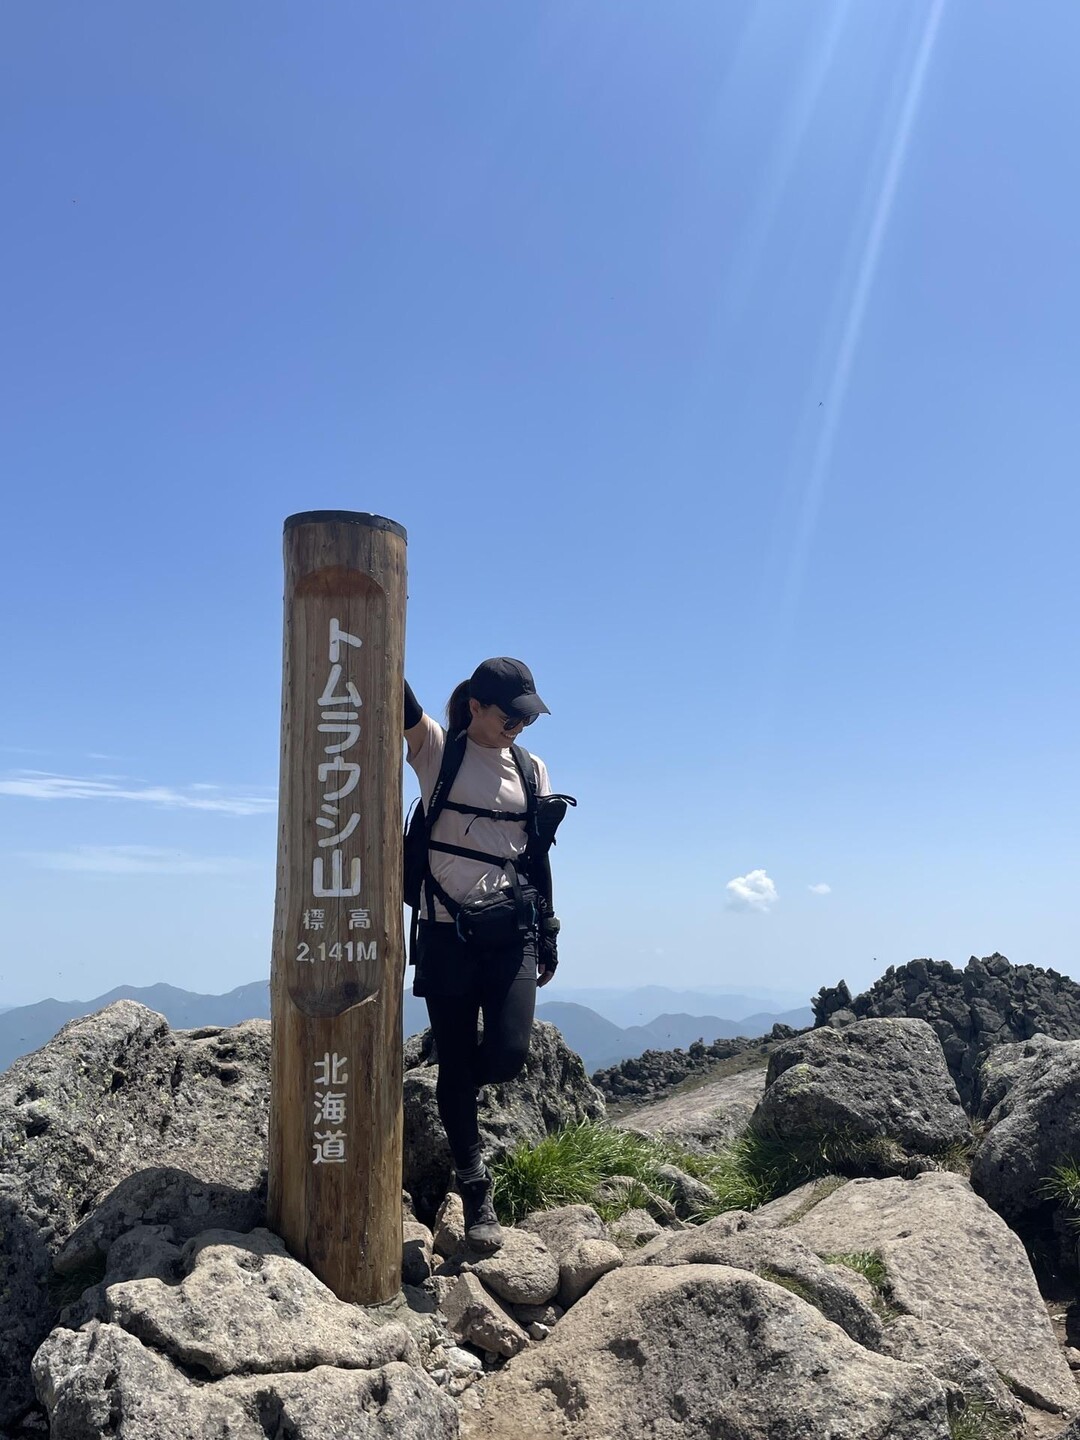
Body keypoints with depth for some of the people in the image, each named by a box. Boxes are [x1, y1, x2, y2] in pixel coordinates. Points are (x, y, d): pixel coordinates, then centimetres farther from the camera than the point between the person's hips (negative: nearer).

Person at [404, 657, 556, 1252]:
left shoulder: (532, 769, 11)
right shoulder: (437, 750, 1)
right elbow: (400, 700, -16)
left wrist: (546, 936, 13)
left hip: (511, 930, 3)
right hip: (447, 930, -2)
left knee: (507, 1055, -10)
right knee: (455, 1062, 3)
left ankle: (456, 1091, 27)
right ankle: (476, 1192, 20)